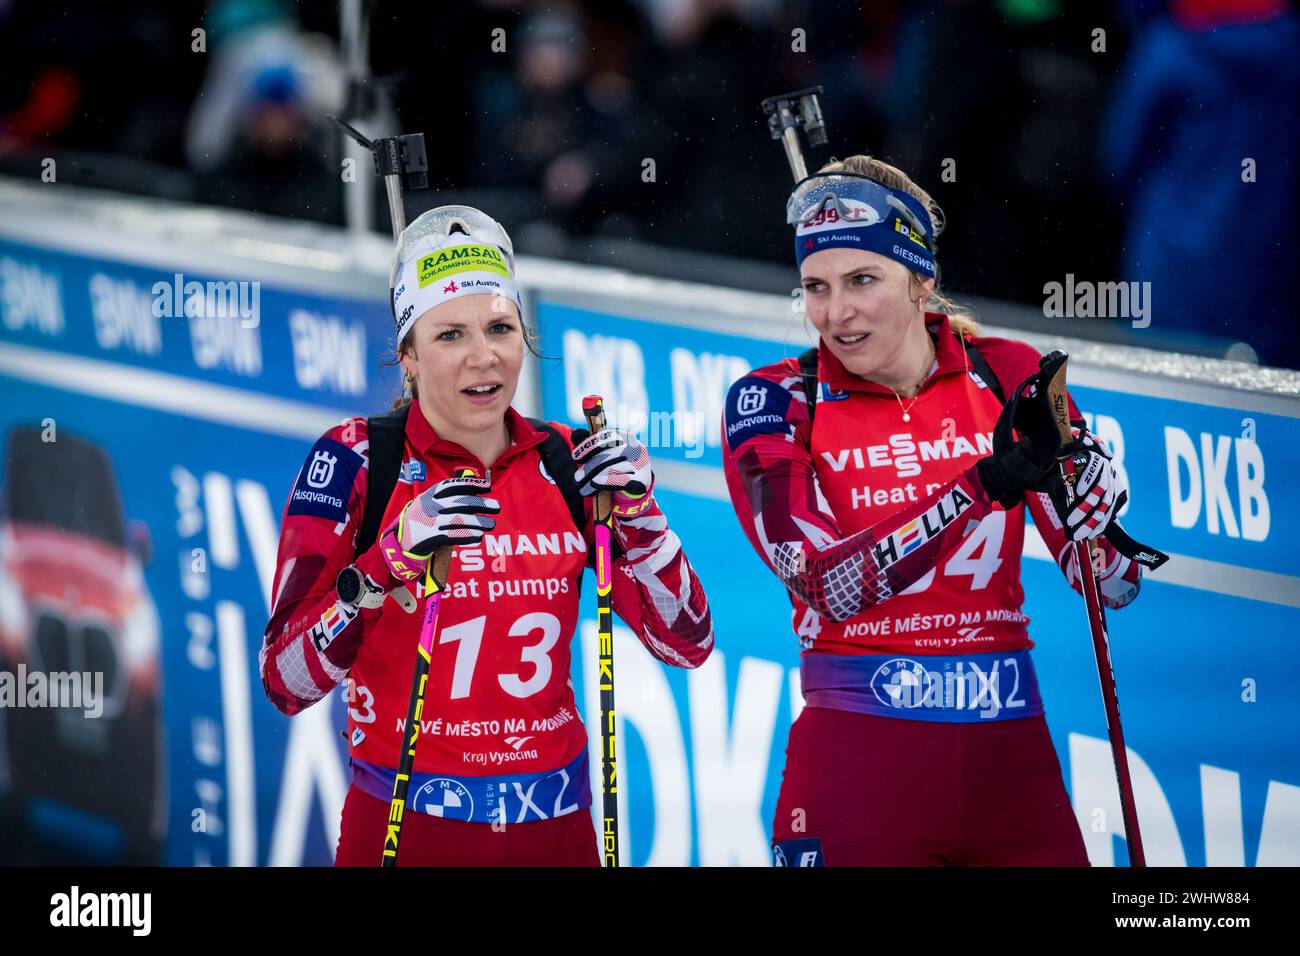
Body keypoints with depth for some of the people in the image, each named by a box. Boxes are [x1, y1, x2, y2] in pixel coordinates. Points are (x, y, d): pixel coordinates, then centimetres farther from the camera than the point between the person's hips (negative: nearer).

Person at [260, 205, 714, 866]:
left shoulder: (570, 464, 1)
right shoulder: (355, 462, -9)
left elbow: (686, 644, 1)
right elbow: (285, 683, -15)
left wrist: (638, 512, -13)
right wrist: (390, 564, -28)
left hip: (557, 831, 3)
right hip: (404, 831, -3)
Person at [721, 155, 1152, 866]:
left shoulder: (1008, 379, 2)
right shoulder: (771, 403, -3)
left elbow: (1115, 581, 1)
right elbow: (827, 586, -17)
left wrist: (1075, 457, -19)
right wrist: (986, 483, -26)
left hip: (1010, 751, 2)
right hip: (855, 754, -2)